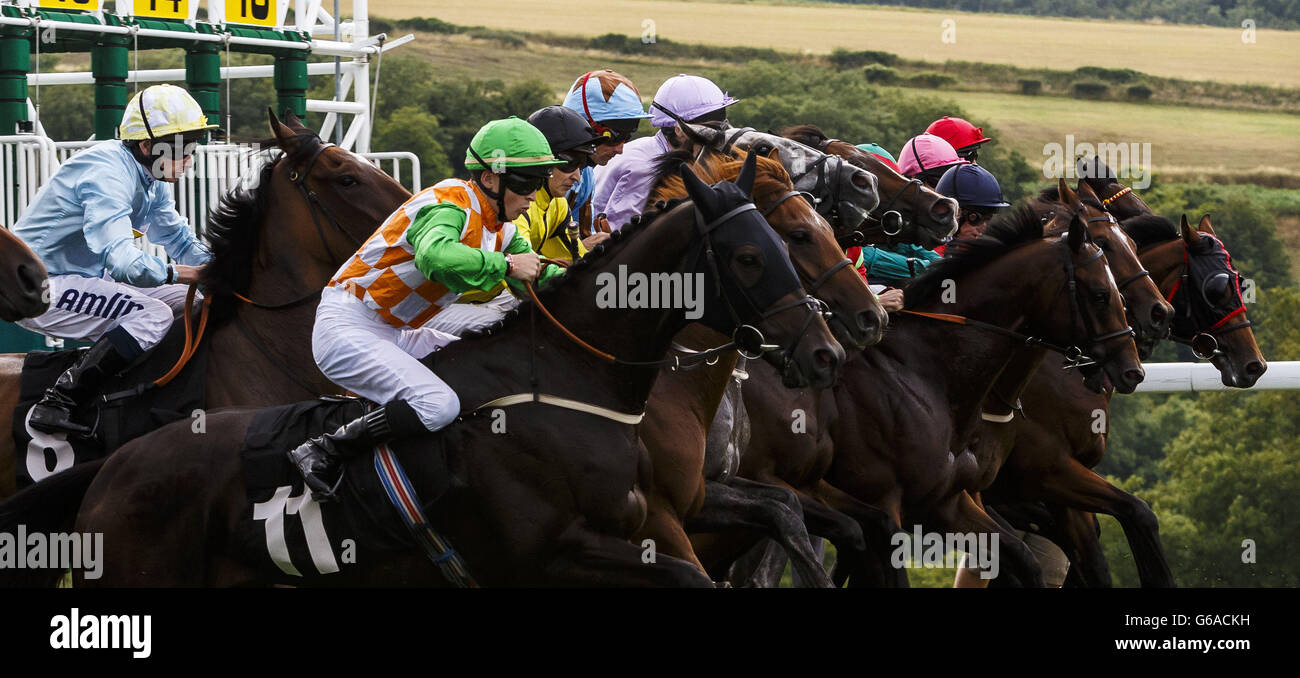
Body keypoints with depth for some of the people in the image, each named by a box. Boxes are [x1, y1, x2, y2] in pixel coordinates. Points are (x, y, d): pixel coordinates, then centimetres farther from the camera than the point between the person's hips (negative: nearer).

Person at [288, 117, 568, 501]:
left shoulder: (500, 225, 8)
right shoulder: (451, 207, -22)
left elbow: (535, 275, 21)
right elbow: (437, 257, -45)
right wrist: (504, 265, -34)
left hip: (396, 334, 10)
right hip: (346, 329, -10)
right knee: (437, 405, -27)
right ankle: (323, 454, -17)